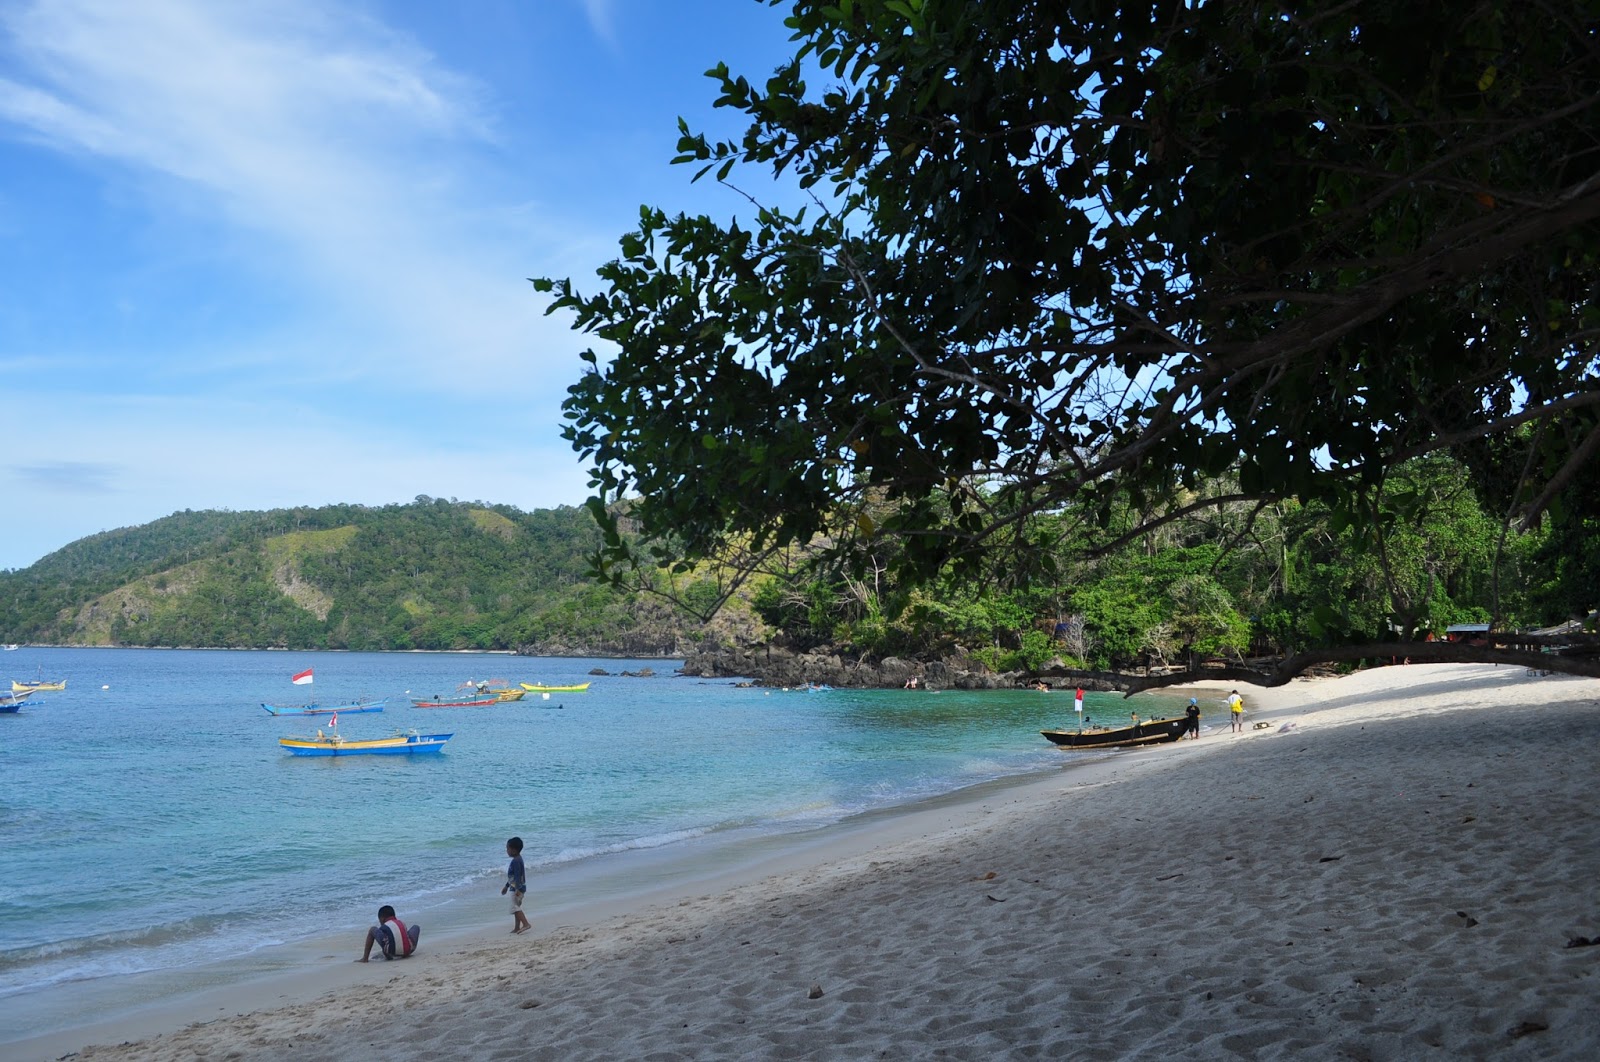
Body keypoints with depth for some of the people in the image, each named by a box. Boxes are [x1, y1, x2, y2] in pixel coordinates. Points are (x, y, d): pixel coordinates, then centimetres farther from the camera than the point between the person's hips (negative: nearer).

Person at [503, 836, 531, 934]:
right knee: (516, 907, 14)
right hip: (515, 887, 11)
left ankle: (526, 924, -21)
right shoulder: (517, 859, 13)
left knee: (515, 907, -14)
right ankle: (517, 927, 18)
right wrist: (506, 886, 31)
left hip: (517, 888, -11)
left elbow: (517, 876, -27)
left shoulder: (516, 861, -19)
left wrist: (517, 889, -33)